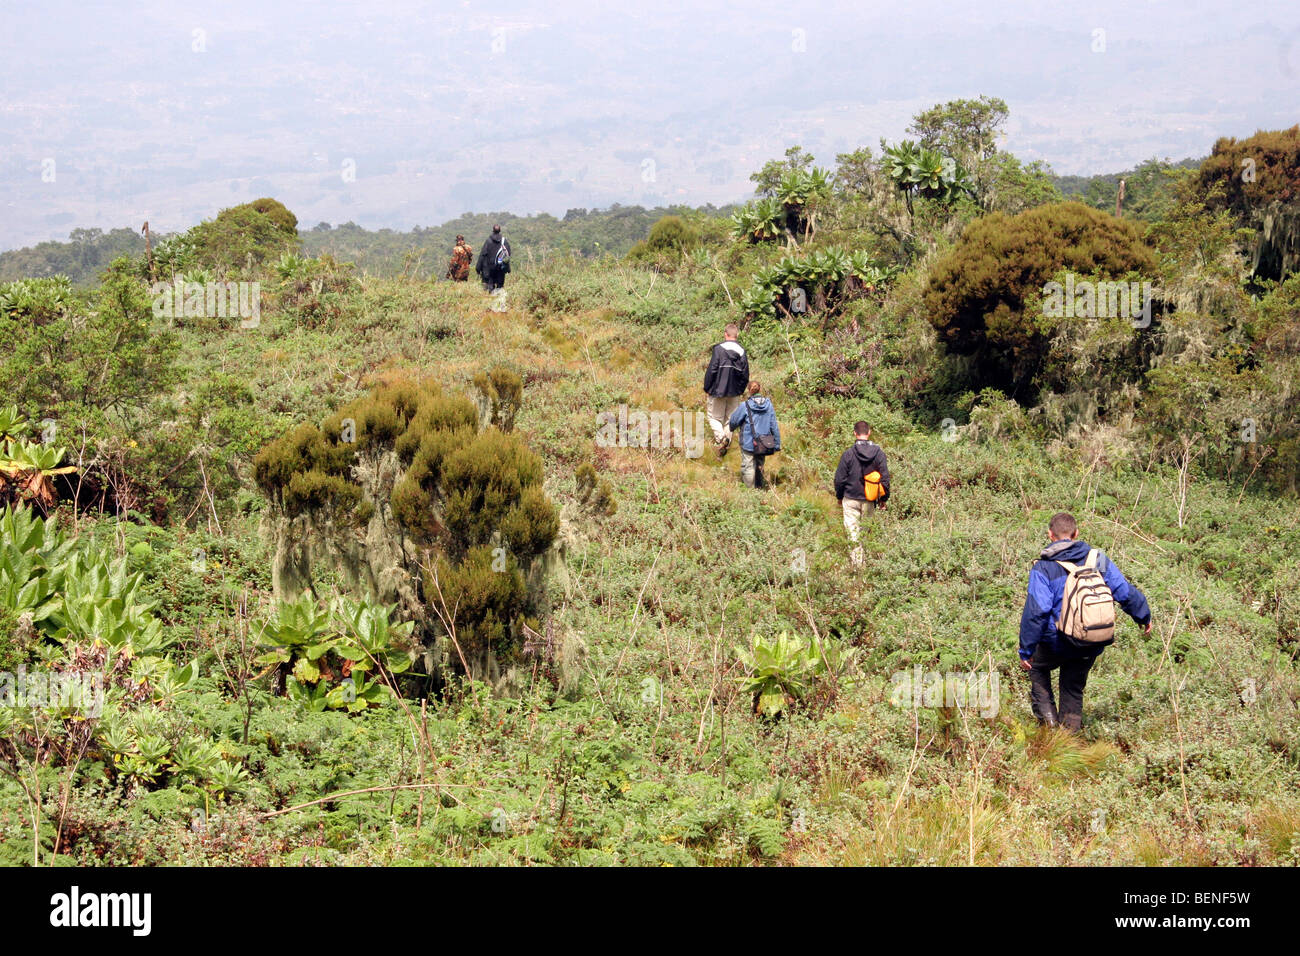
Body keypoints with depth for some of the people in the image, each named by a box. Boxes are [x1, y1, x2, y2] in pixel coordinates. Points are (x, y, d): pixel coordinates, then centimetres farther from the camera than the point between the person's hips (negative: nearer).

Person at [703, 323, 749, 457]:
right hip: (735, 392, 4)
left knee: (714, 417, 6)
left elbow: (711, 370, -13)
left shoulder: (719, 349, -11)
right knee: (731, 418, 13)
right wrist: (741, 391, 16)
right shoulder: (742, 351, 3)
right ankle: (726, 445, 13)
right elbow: (745, 375, 7)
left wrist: (707, 389, -4)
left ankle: (721, 436, -19)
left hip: (718, 390, -4)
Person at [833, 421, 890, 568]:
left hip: (851, 500, -2)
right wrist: (884, 499, 12)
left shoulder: (848, 453, -10)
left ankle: (856, 563, -3)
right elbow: (885, 478, 1)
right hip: (869, 501, 2)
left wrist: (839, 497, 12)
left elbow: (840, 478, -3)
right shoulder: (878, 452, -4)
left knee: (853, 533, 2)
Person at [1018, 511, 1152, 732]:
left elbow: (1036, 611, -18)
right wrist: (1143, 616, 23)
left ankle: (1048, 719, 12)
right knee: (1073, 690, 23)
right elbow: (1126, 592, 5)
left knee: (1037, 667, 26)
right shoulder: (1098, 559, 0)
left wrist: (1026, 650, -12)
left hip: (1058, 643, -3)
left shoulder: (1043, 568, -12)